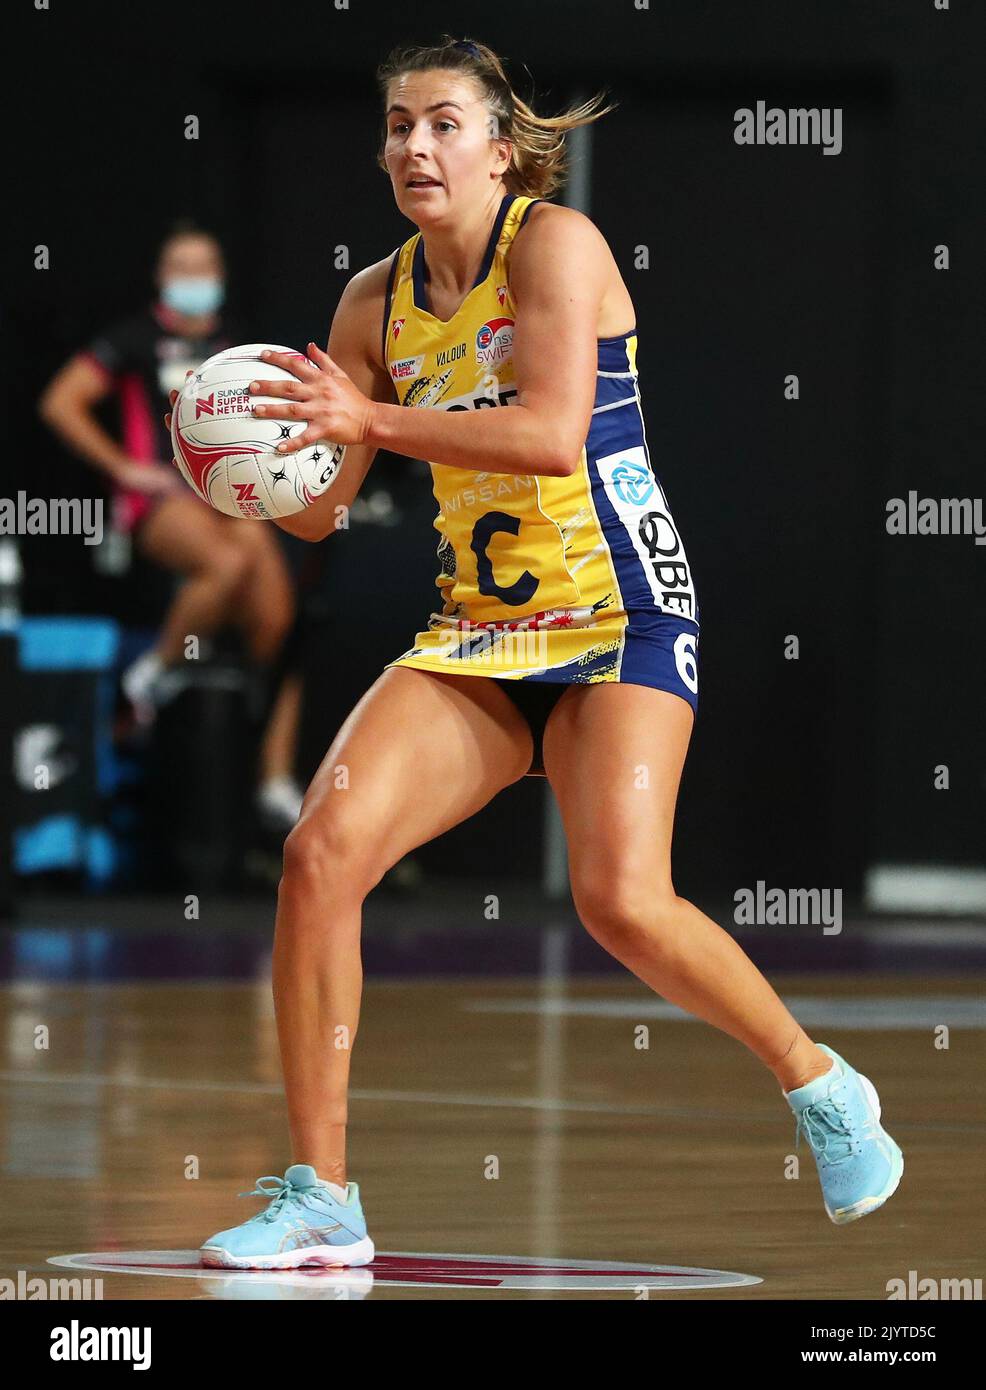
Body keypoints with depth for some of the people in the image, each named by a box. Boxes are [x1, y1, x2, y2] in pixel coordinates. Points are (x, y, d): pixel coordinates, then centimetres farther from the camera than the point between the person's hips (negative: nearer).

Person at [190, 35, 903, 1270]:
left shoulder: (554, 243, -10)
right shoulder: (377, 301, 9)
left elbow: (552, 435, -24)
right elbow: (317, 510, 10)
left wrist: (368, 419, -29)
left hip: (621, 620, -6)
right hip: (478, 635, 6)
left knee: (621, 900, -23)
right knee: (321, 851, -15)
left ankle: (821, 1088, 6)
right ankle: (319, 1196, -8)